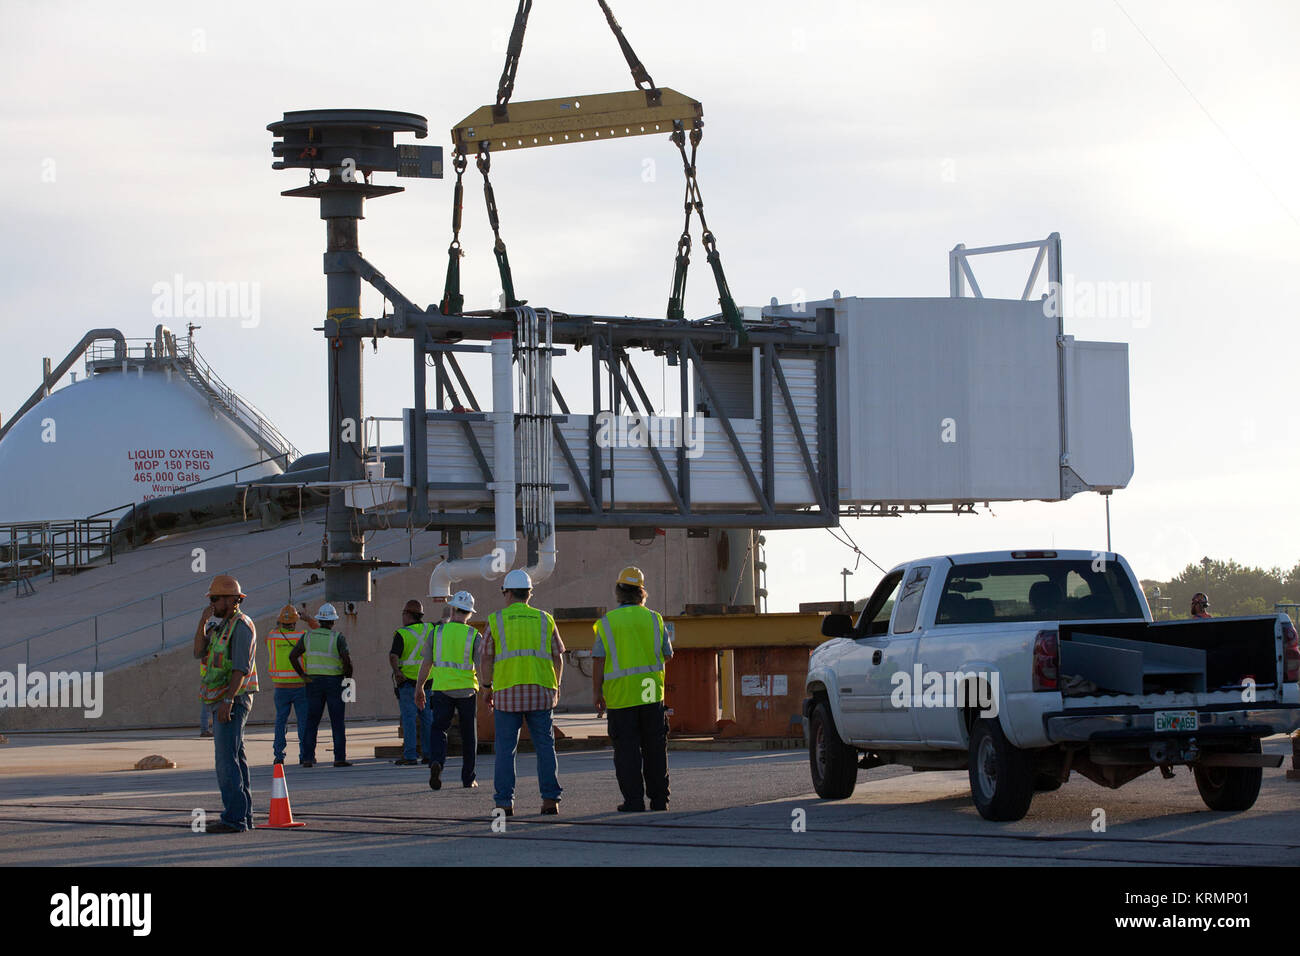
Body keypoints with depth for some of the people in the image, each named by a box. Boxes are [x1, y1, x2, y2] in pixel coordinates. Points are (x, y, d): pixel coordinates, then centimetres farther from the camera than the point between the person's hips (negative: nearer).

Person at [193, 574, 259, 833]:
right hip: (221, 702, 10)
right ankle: (244, 816, 13)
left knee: (227, 761, -15)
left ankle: (234, 819, -17)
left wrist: (227, 700, -27)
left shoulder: (242, 626, -12)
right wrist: (203, 620, -3)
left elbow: (241, 668, -20)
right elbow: (199, 653, 6)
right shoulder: (221, 627, 18)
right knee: (235, 759, 10)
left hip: (233, 701, -10)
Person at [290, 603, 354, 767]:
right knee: (337, 723, 1)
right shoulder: (338, 638, -8)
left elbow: (292, 656, -2)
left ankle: (307, 758, 0)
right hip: (335, 682, -3)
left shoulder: (308, 636, 3)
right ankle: (340, 758, -2)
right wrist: (348, 677, -5)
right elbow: (346, 658, -20)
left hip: (314, 682, 3)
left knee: (311, 723, 6)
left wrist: (302, 675, 3)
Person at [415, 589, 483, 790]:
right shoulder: (474, 636, -4)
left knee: (439, 730, 4)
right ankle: (468, 778, 16)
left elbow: (426, 663, 1)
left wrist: (419, 688, 10)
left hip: (442, 689, 0)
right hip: (467, 690, 0)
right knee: (468, 736, 12)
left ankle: (436, 762, -25)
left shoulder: (437, 632, -1)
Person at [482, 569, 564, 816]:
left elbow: (487, 659, 1)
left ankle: (505, 801, 0)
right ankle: (550, 798, 0)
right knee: (545, 746, 5)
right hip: (540, 693, 1)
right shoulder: (545, 620, 8)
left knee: (505, 749, 2)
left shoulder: (496, 620, 2)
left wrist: (488, 688, 12)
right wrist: (555, 687, 21)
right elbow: (558, 658, 9)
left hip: (507, 693, -1)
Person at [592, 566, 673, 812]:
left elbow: (598, 660, -6)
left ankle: (634, 799, -1)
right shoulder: (654, 619, 2)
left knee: (627, 748, 1)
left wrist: (596, 692, 2)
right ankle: (659, 798, 10)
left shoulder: (606, 623, -4)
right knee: (655, 747, 8)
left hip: (620, 695, -2)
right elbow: (667, 654, 10)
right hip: (651, 692, 2)